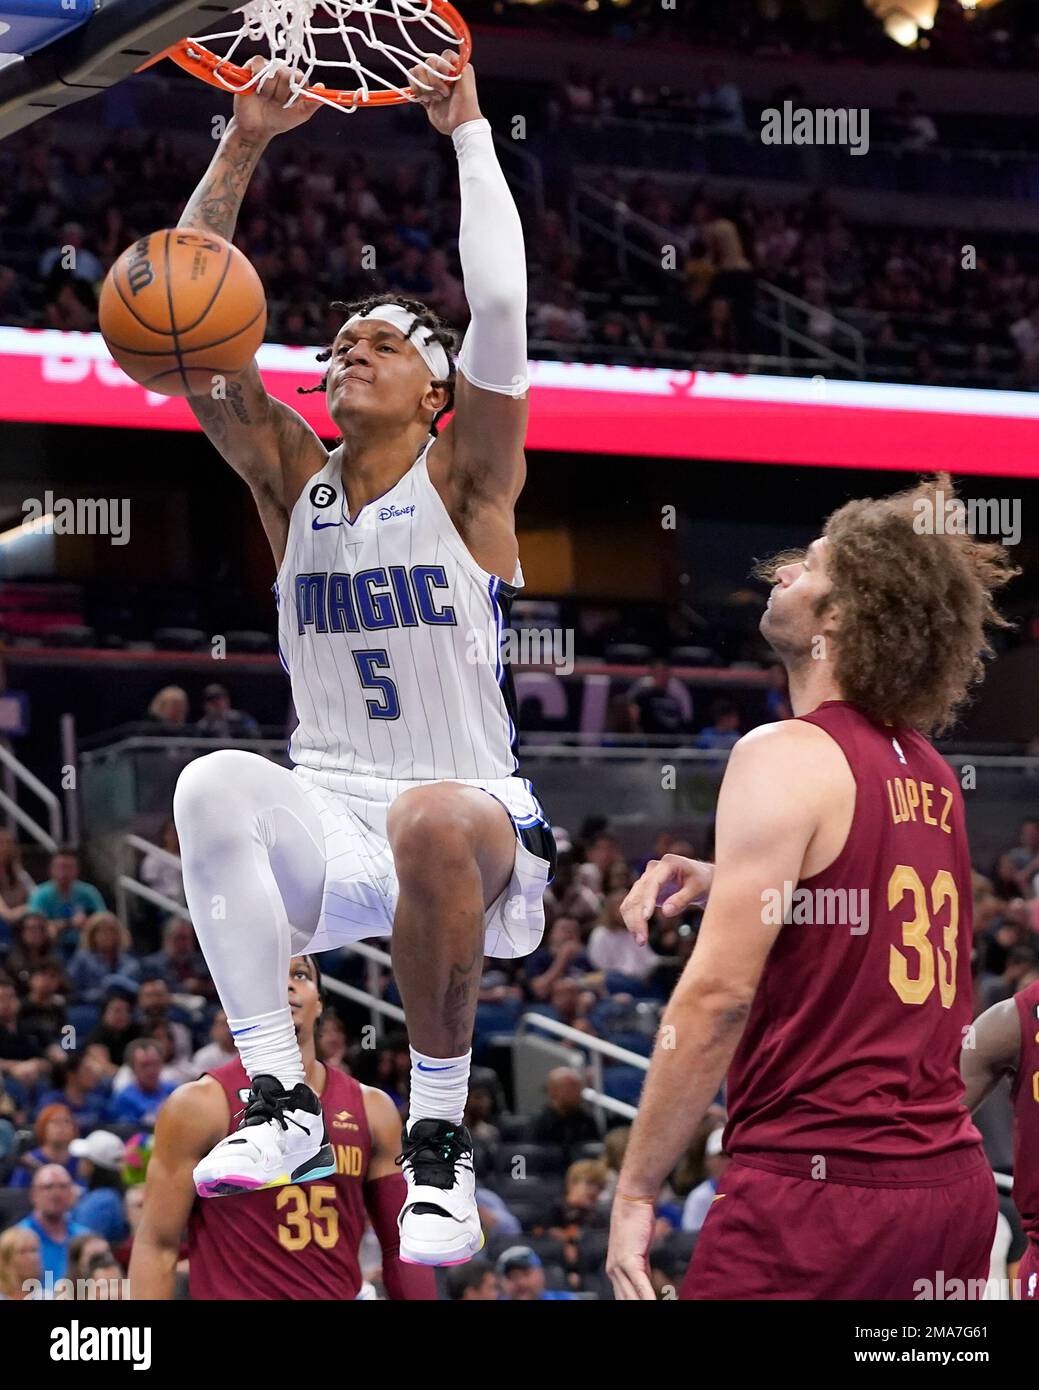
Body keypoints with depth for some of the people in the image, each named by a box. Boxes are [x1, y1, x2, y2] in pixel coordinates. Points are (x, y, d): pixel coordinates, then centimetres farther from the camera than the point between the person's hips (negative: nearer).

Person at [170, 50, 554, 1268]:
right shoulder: (291, 477, 10)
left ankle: (440, 1138, -25)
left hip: (473, 814, -3)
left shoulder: (463, 480, 0)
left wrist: (469, 130, -10)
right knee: (215, 785, -31)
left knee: (434, 824, -40)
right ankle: (279, 1102, -27)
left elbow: (502, 305, -15)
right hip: (327, 817, 3)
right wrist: (243, 147, -6)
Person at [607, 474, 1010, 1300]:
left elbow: (719, 993, -16)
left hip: (823, 1178, -8)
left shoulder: (786, 757, -10)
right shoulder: (930, 775, 13)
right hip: (952, 1179, 8)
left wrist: (635, 1190, -12)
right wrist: (728, 883, 21)